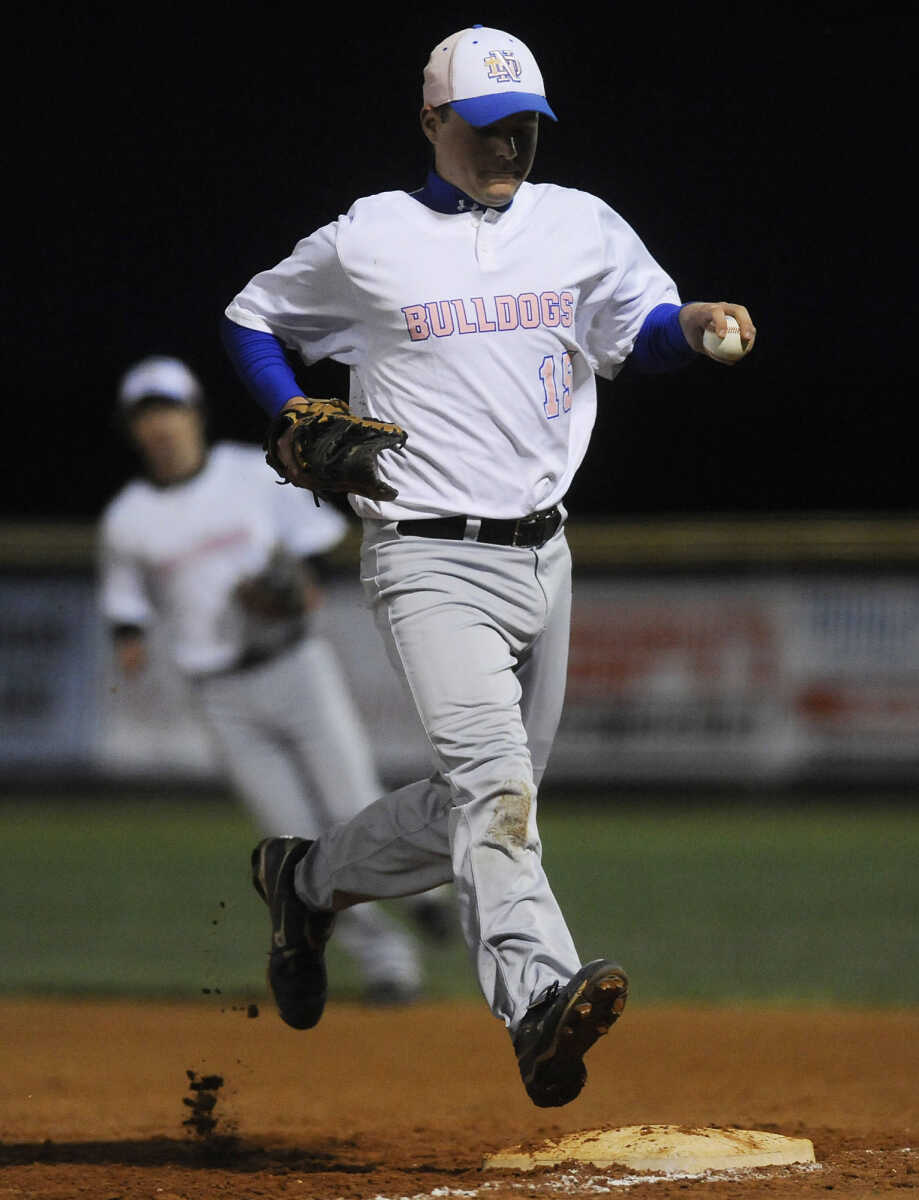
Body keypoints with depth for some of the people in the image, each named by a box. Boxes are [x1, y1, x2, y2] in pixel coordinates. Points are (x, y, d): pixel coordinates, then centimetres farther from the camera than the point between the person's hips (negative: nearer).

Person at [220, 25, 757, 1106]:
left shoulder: (581, 227, 10)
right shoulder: (368, 241, 2)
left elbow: (644, 329, 0)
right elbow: (251, 319, 15)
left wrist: (695, 323, -22)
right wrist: (297, 426, -2)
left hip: (542, 558, 5)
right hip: (430, 560, -5)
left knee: (481, 802, 14)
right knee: (488, 770, -25)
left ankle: (308, 878, 38)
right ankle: (538, 998, -40)